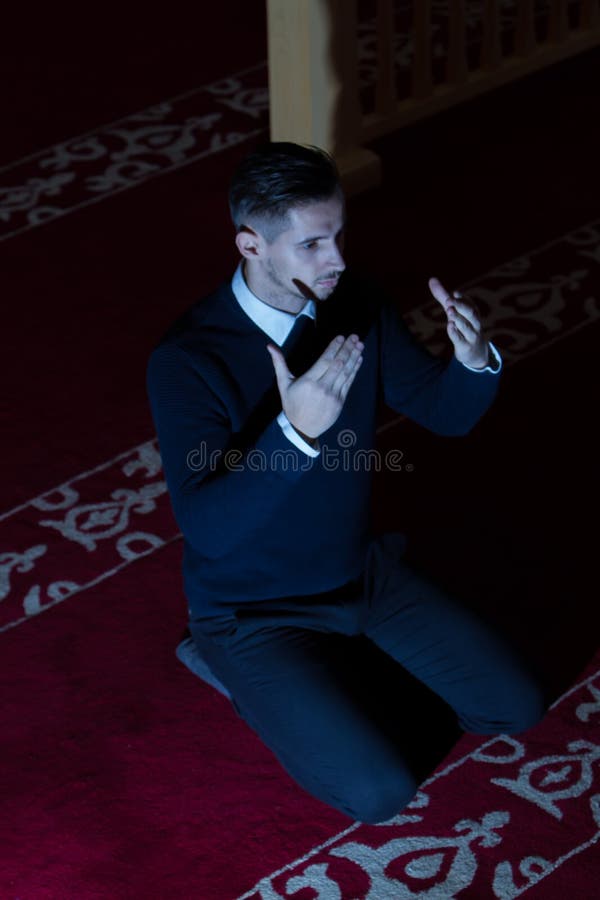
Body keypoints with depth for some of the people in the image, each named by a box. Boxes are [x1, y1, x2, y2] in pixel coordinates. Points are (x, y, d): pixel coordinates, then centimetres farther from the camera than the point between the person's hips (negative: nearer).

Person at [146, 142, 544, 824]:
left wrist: (476, 362, -23)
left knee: (514, 708, 3)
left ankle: (344, 658, 19)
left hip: (362, 572, 6)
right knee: (379, 792, -17)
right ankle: (253, 683, 8)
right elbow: (206, 528, -34)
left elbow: (444, 413, 1)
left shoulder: (356, 303, -9)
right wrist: (296, 431, -48)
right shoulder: (187, 359, -27)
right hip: (253, 610, -6)